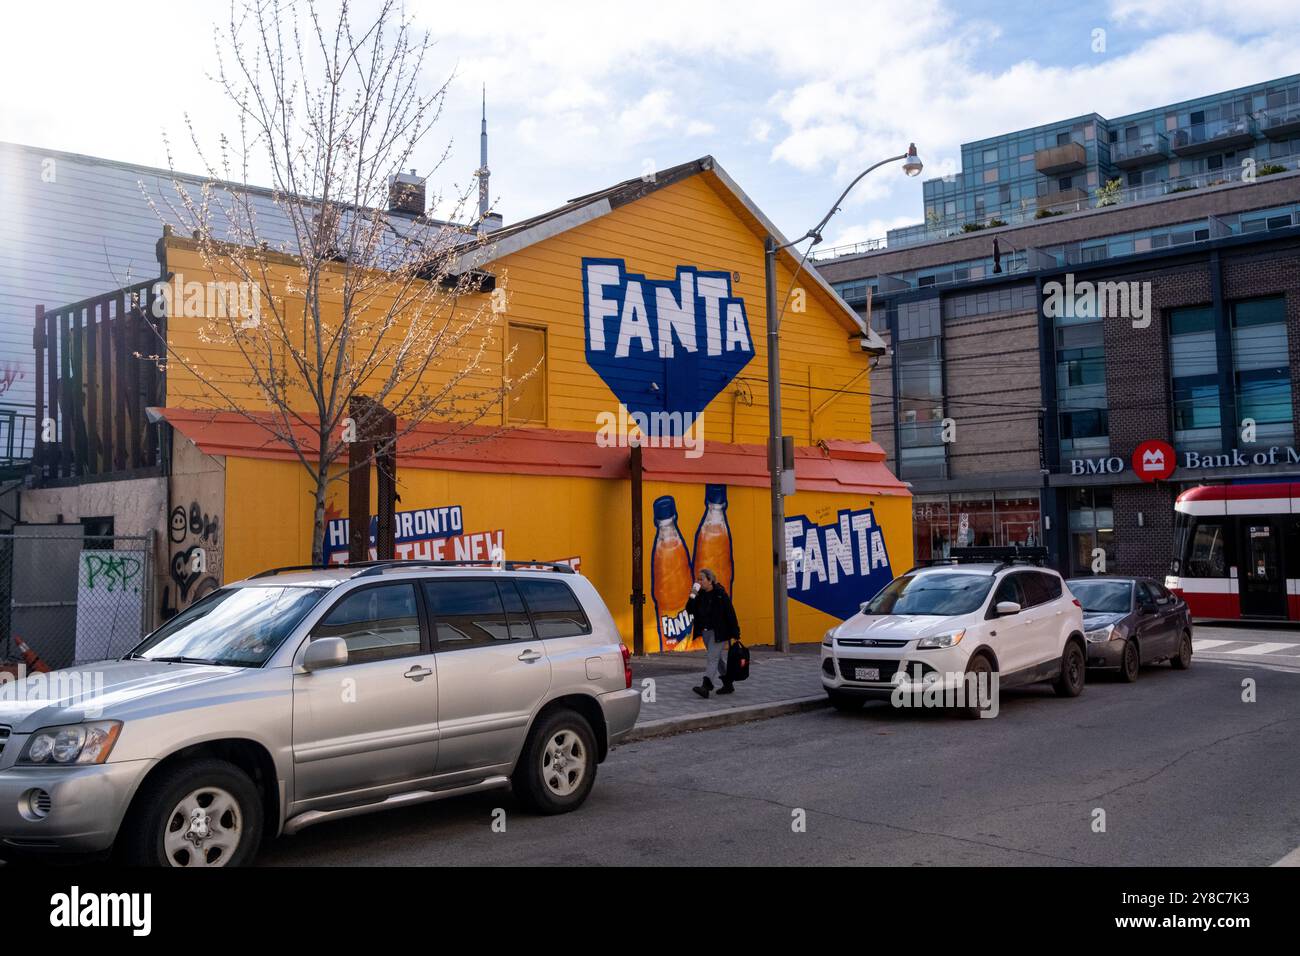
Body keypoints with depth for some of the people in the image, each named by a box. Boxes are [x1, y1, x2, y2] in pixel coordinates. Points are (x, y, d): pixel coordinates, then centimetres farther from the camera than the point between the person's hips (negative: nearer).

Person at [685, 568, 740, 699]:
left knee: (712, 658, -13)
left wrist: (735, 634, -13)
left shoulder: (720, 593, -12)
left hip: (718, 632, -7)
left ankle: (705, 687, -20)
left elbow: (730, 614, -11)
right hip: (706, 632, 7)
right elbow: (690, 610, 0)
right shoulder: (700, 594, 6)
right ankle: (728, 685, 28)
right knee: (718, 658, 16)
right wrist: (692, 596, -15)